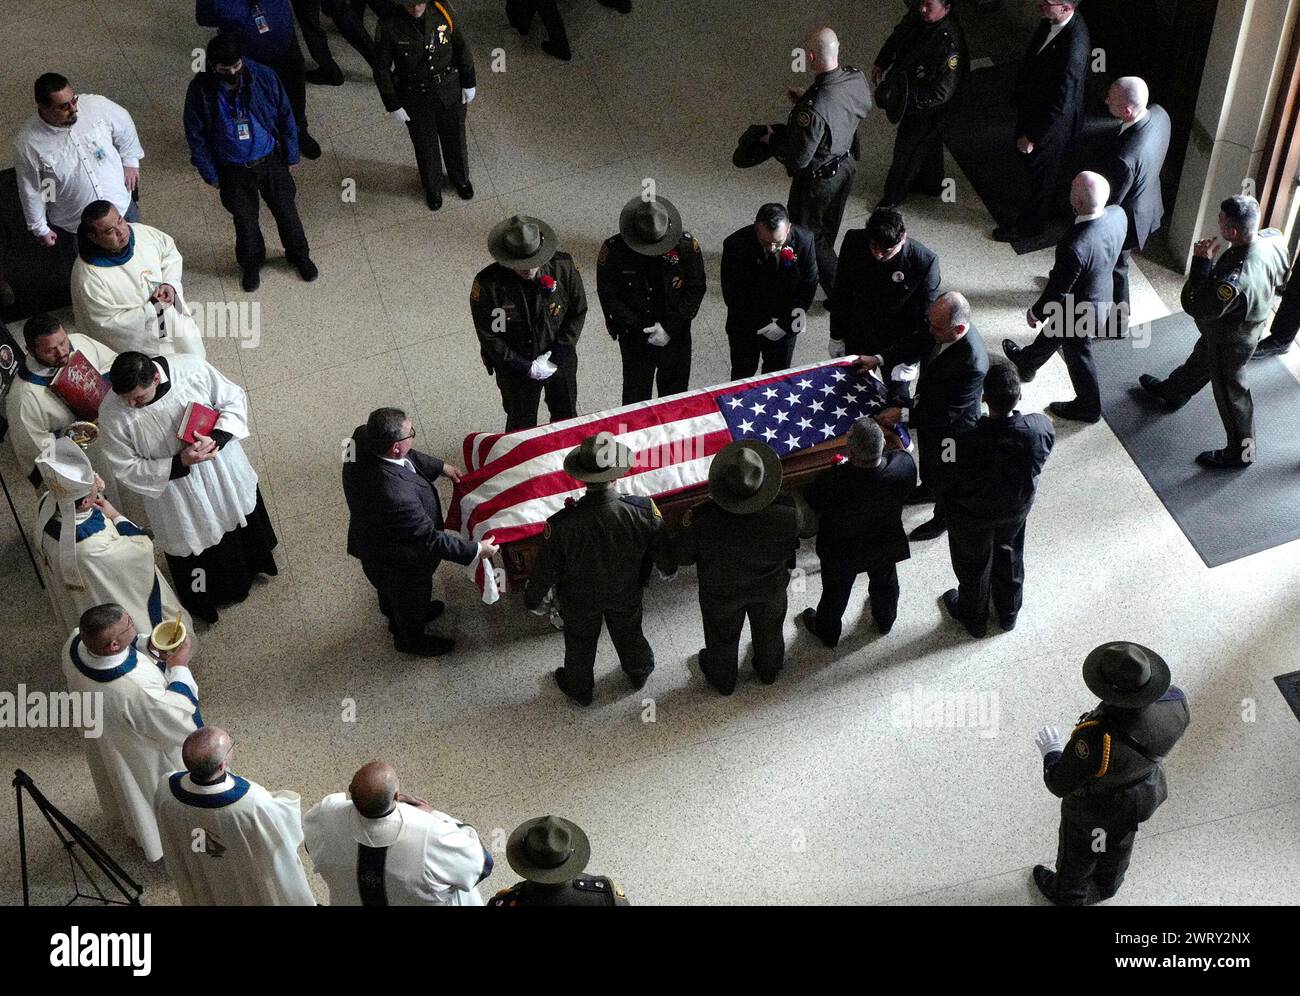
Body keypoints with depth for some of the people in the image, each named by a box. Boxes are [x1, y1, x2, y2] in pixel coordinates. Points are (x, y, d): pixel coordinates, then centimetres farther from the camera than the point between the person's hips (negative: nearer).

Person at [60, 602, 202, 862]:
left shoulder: (75, 644, -29)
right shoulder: (136, 690, -49)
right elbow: (181, 724, -31)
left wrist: (146, 645, -18)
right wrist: (179, 668, -26)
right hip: (148, 759, -7)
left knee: (128, 789, 37)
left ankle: (139, 829, 66)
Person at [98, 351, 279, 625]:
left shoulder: (193, 369, -30)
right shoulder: (113, 415, -31)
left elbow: (234, 399, -14)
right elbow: (127, 469, -19)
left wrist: (215, 438, -31)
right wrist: (179, 463, -31)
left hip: (225, 472, 2)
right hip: (173, 487, -2)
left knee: (245, 519, 31)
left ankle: (257, 561, 67)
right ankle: (207, 601, 55)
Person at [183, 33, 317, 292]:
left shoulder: (263, 77, -19)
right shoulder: (200, 90, -21)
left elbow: (285, 116, -5)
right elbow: (195, 135, -9)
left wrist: (291, 155, 0)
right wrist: (210, 173, -4)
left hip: (271, 161, 1)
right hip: (233, 170, -1)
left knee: (286, 210, 17)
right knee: (245, 218, 18)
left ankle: (299, 255, 44)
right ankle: (251, 264, 44)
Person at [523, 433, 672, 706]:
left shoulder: (561, 525, -38)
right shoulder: (643, 512, -34)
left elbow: (546, 571, -22)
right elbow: (663, 553, -14)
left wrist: (533, 599, 0)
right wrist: (668, 569, 10)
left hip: (580, 600, -1)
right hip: (627, 593, 1)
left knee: (580, 643, 29)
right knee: (629, 634, 32)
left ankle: (579, 689, 55)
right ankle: (639, 673, 60)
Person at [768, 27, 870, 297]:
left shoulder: (813, 109, -40)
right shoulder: (856, 78, -16)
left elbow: (798, 159, -30)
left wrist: (773, 139, -10)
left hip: (817, 180, -8)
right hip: (846, 167, 8)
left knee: (809, 235, 17)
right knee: (829, 227, 31)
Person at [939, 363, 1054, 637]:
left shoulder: (965, 441, -41)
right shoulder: (1042, 427, -32)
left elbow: (946, 483, -23)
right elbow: (1038, 464, -9)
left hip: (972, 516, -3)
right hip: (1017, 507, 3)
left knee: (974, 564, 27)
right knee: (1009, 553, 33)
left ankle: (974, 619, 55)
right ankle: (1008, 612, 58)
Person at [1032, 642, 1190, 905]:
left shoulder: (1096, 738, -47)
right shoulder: (1174, 701, -33)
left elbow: (1060, 785, -29)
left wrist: (1051, 752, -10)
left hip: (1095, 809, -5)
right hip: (1146, 794, 5)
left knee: (1078, 851, 29)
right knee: (1119, 843, 36)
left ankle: (1068, 894, 58)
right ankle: (1108, 884, 65)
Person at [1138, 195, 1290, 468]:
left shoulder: (1236, 280, -47)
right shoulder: (1274, 240, -23)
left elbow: (1196, 306, -32)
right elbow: (1282, 273, 0)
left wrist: (1201, 262, -30)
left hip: (1230, 341, -8)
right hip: (1252, 321, 8)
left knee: (1230, 391, 16)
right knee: (1201, 359, 34)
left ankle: (1241, 452, 39)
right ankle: (1172, 392, 63)